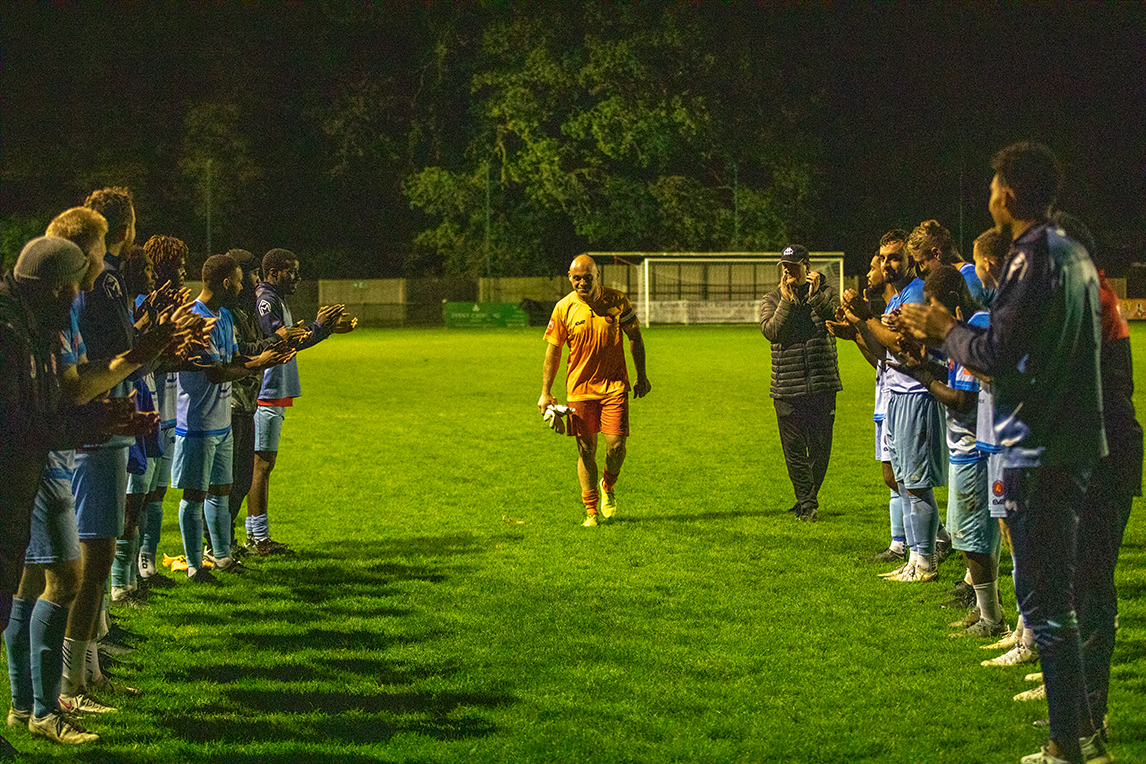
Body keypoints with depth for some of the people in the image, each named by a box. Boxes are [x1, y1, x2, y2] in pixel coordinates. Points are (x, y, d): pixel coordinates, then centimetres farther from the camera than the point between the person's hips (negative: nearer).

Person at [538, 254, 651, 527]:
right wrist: (545, 393, 0)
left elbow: (635, 337, 8)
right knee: (585, 450, 1)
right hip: (579, 388, 0)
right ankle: (591, 510, 12)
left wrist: (642, 376, 7)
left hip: (614, 384, 0)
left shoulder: (617, 301, -5)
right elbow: (553, 351, 2)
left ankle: (608, 486, 21)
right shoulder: (564, 308, -5)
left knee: (616, 443, -10)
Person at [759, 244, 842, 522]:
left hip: (822, 385, 0)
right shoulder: (772, 299, 7)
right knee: (794, 449, -3)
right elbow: (771, 331, -9)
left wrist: (815, 295, -20)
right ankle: (807, 504, 3)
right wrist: (786, 299, -14)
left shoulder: (824, 293, 5)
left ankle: (807, 501, 20)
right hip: (787, 389, 0)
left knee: (820, 448, 5)